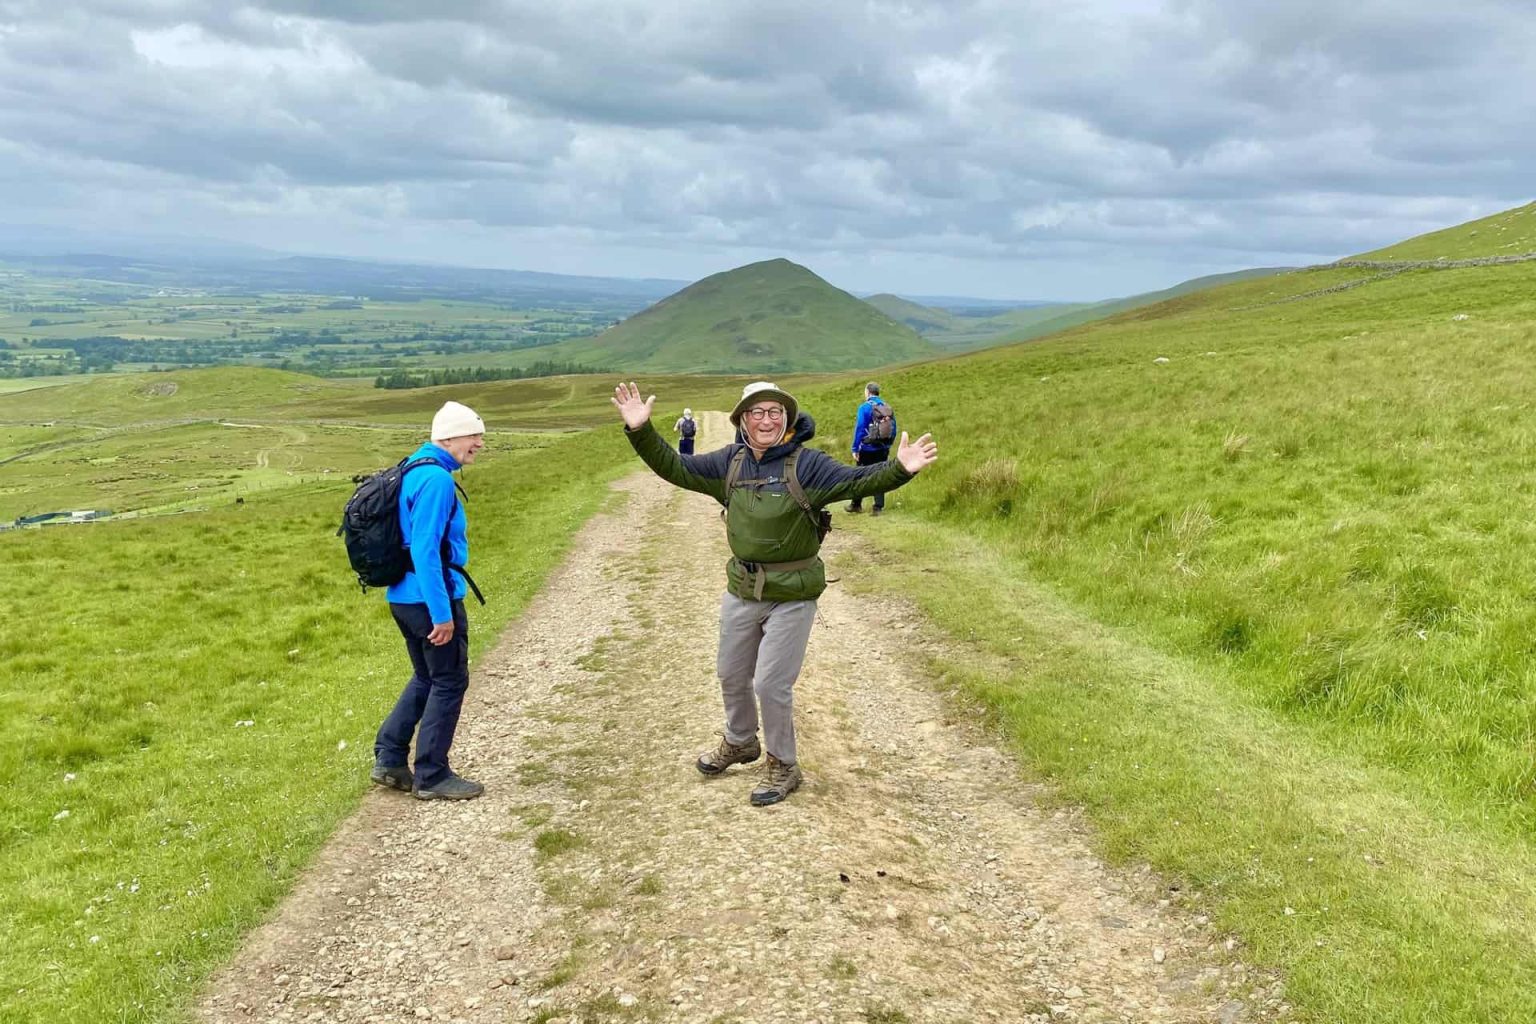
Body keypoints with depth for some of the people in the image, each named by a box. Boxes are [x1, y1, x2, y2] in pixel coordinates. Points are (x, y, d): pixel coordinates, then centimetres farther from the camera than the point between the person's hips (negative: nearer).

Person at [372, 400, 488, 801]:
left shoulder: (415, 470, 13)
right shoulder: (436, 479, -19)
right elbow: (425, 551, -24)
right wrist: (442, 613, -23)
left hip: (403, 596, 10)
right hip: (431, 598, -10)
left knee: (426, 678, 21)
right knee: (449, 683, 3)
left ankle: (388, 759, 22)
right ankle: (431, 777, 11)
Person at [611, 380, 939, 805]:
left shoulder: (806, 464, -14)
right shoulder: (729, 462, 0)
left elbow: (857, 481, -24)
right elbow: (675, 467, 2)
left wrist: (899, 469, -41)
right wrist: (641, 431, -11)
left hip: (791, 596, -5)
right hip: (741, 591, 5)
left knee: (771, 683, -2)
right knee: (731, 674, 20)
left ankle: (782, 765, 21)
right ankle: (740, 742, 47)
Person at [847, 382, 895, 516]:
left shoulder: (865, 407, -11)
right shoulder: (887, 408, 4)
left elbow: (859, 429, -14)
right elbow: (893, 430, 7)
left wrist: (855, 449, -10)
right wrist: (887, 446, 16)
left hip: (867, 449, -4)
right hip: (883, 450, 4)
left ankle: (856, 505, 17)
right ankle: (878, 507, 5)